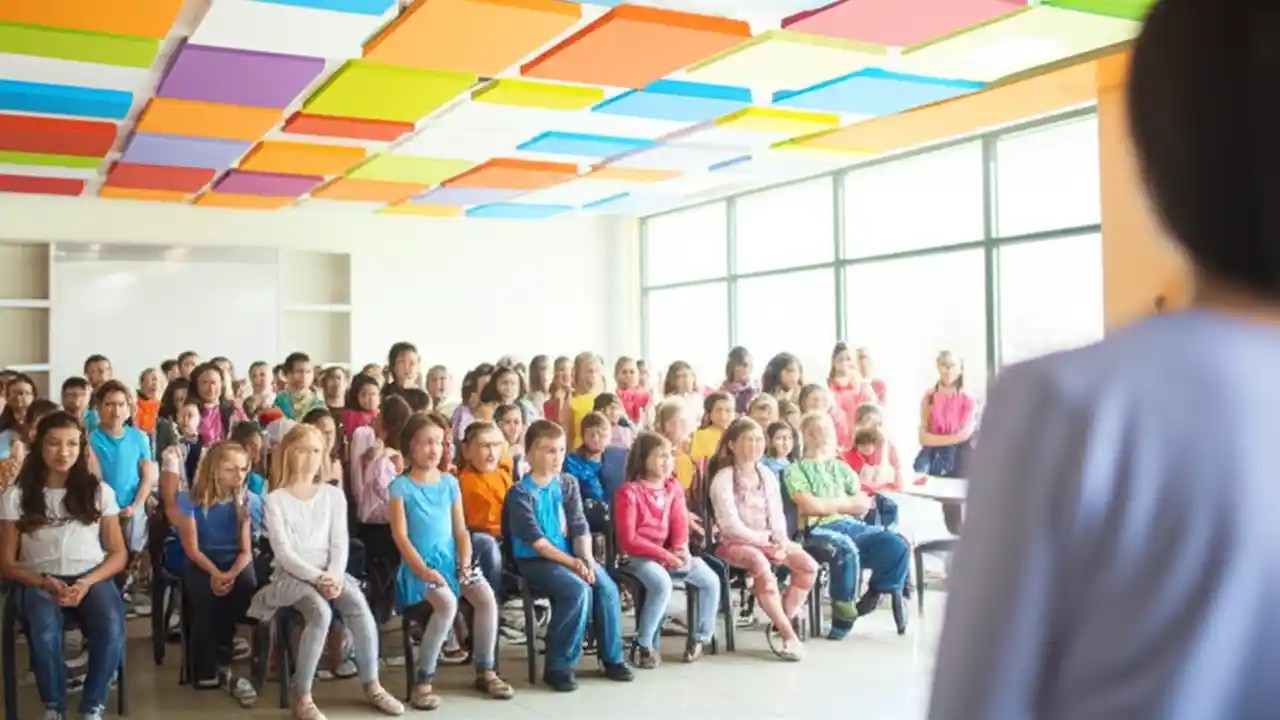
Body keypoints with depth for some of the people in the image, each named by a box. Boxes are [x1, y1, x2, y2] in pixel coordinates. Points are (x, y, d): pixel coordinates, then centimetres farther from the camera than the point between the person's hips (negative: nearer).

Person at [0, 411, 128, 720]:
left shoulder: (99, 491, 6)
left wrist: (87, 583, -13)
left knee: (112, 630, -31)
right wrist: (45, 584, -14)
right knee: (45, 634, -34)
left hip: (92, 578, 1)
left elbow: (119, 553, 6)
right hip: (38, 582, -1)